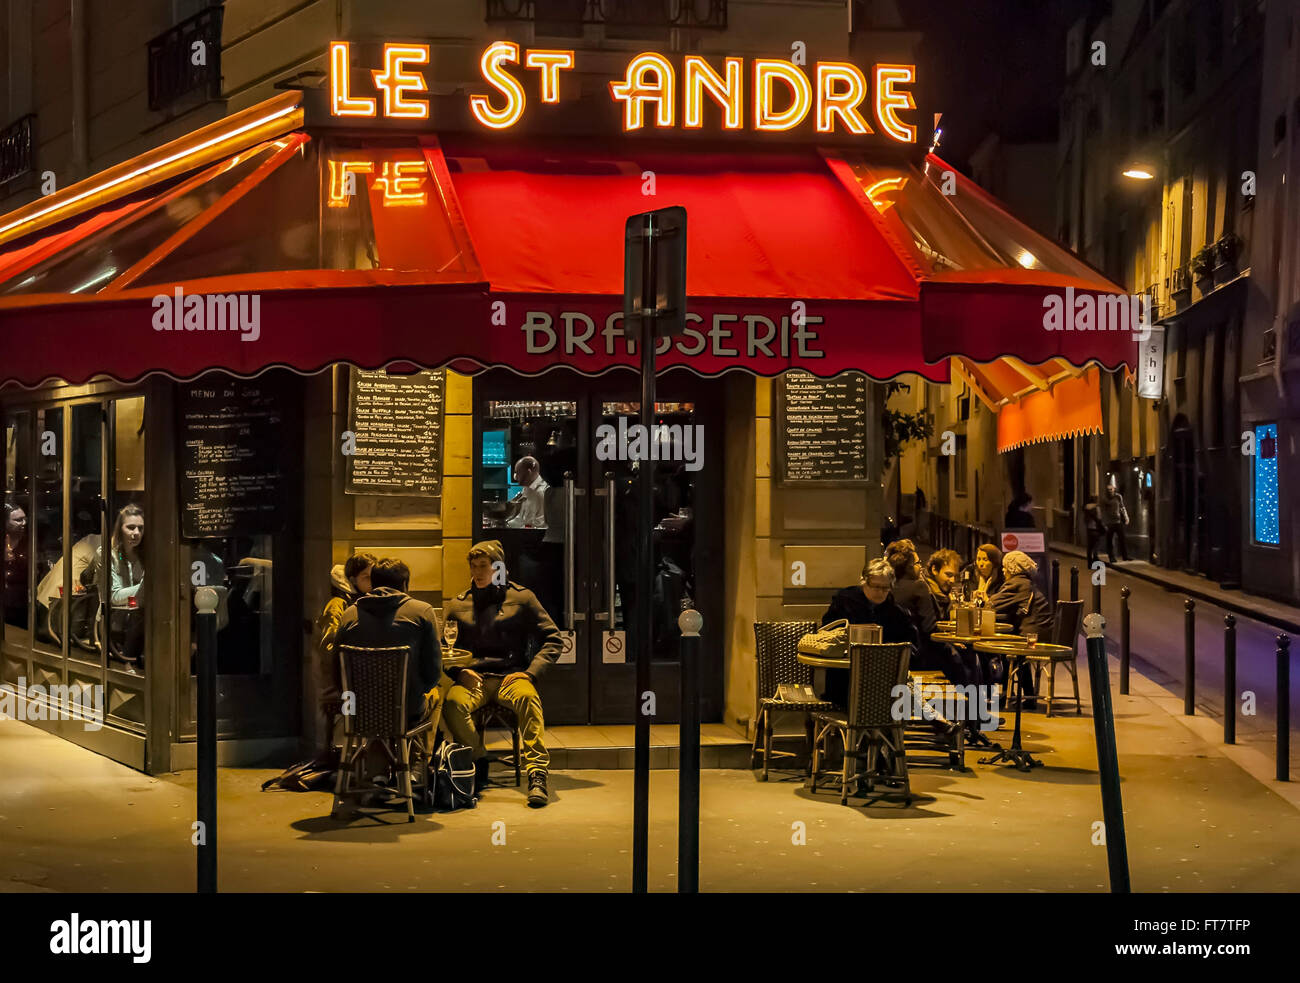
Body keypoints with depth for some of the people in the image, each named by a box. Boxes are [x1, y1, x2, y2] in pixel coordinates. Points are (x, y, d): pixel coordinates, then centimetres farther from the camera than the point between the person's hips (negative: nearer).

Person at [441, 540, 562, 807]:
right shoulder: (457, 605, 17)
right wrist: (459, 672, -6)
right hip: (472, 678, 2)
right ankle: (478, 762, -12)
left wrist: (530, 673, -8)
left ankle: (537, 774, -40)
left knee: (527, 697, -37)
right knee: (453, 702, -33)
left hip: (511, 676, -2)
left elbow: (552, 639, 7)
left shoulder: (522, 598, 10)